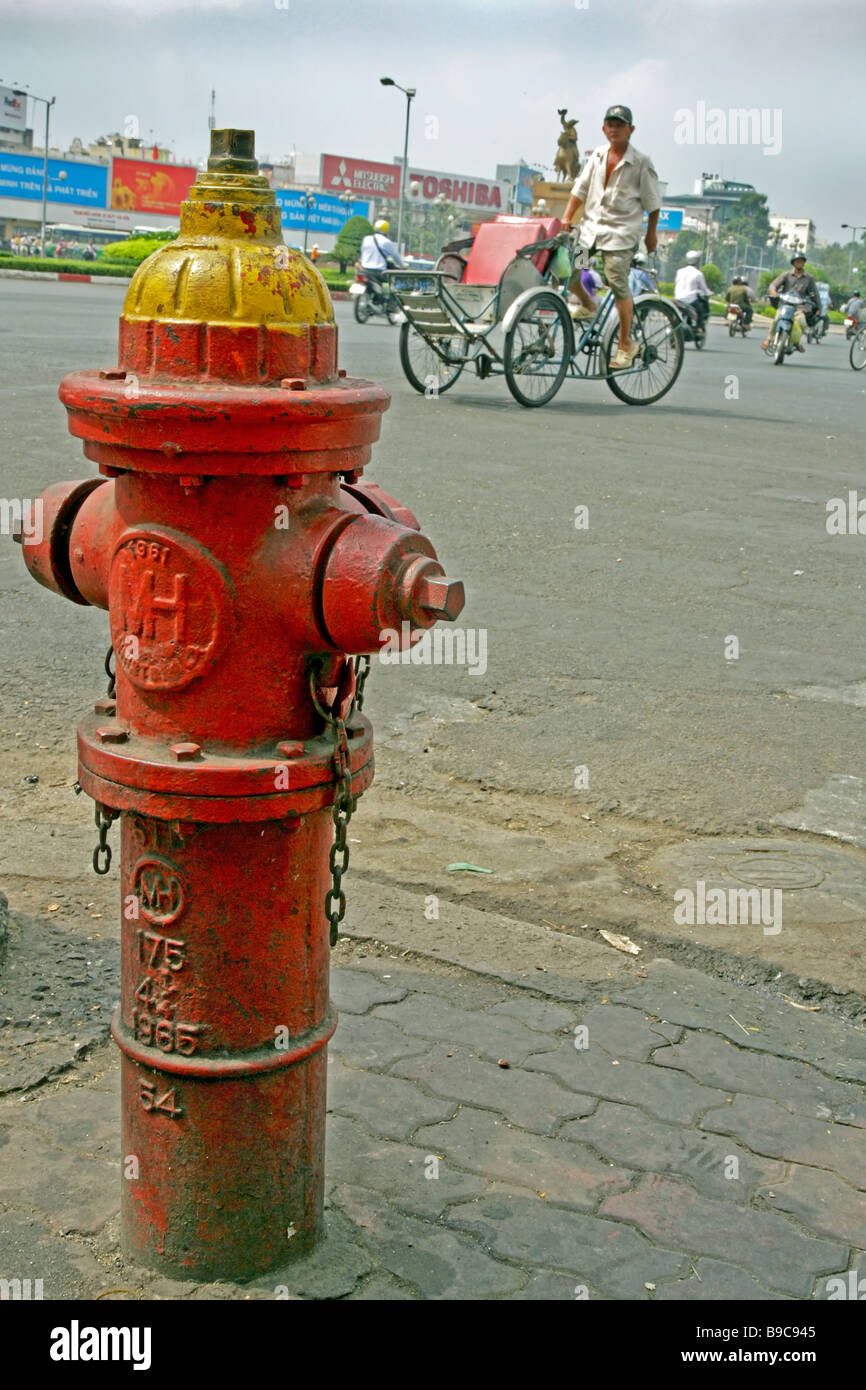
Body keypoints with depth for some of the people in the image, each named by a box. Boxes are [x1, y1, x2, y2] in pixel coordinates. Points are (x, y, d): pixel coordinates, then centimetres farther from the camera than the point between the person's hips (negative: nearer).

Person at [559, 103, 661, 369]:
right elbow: (580, 188, 11)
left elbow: (652, 202, 2)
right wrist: (567, 217, 3)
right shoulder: (597, 155, 9)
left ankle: (626, 345, 1)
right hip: (591, 225, 5)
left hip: (621, 230, -5)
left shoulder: (641, 162, -3)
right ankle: (587, 305, 21)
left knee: (618, 283, -10)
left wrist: (651, 233, 3)